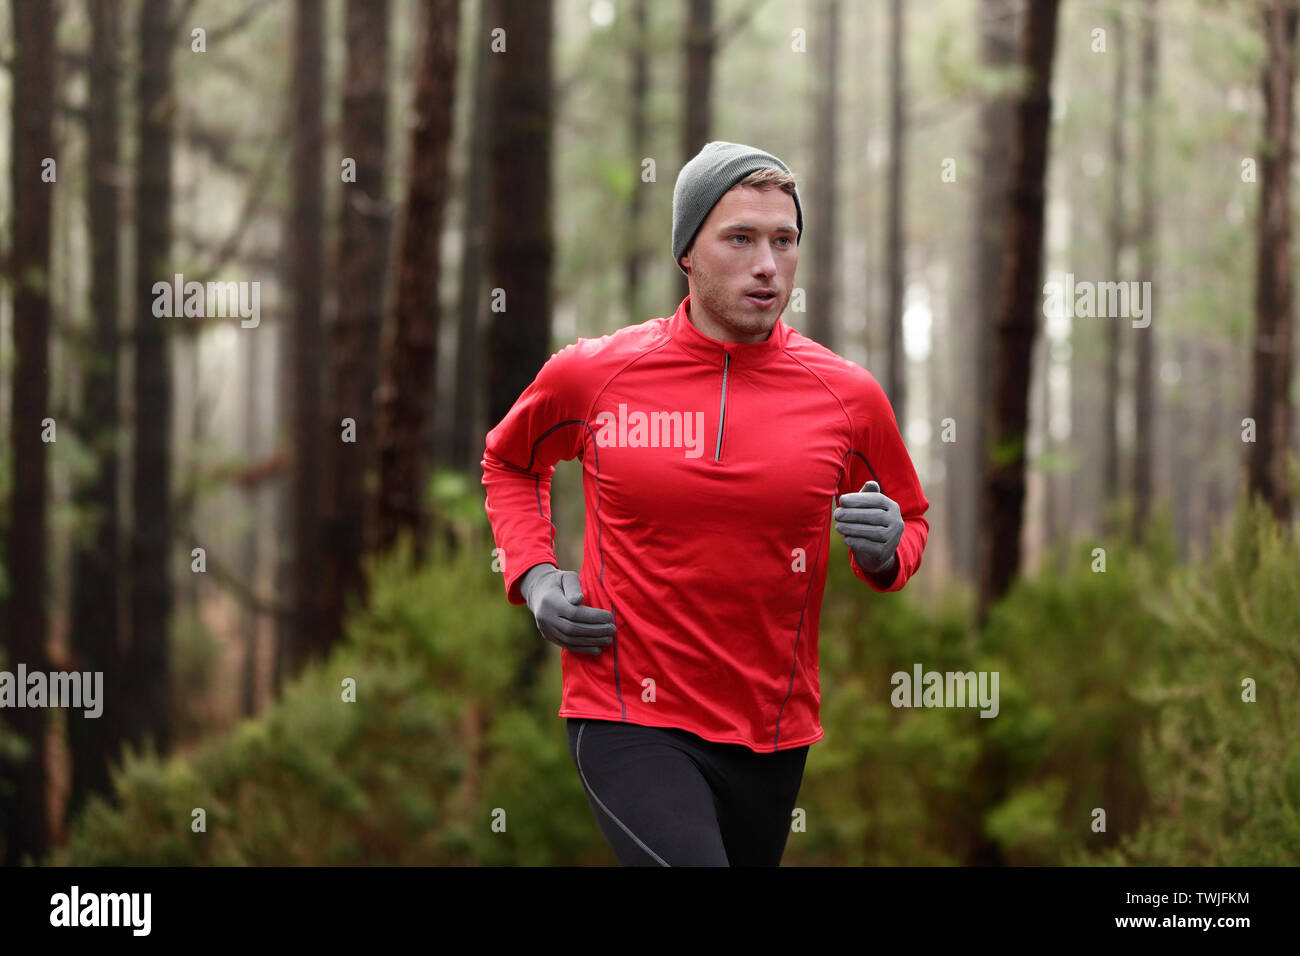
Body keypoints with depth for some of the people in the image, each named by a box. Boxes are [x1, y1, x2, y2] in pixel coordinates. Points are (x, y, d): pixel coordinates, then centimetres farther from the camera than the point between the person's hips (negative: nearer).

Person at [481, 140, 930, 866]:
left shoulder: (848, 396, 0)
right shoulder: (592, 375, -3)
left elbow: (911, 519, 17)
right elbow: (510, 460, 19)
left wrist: (886, 552, -7)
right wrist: (533, 576, 3)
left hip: (772, 735, 3)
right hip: (628, 721, -3)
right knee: (688, 859, -28)